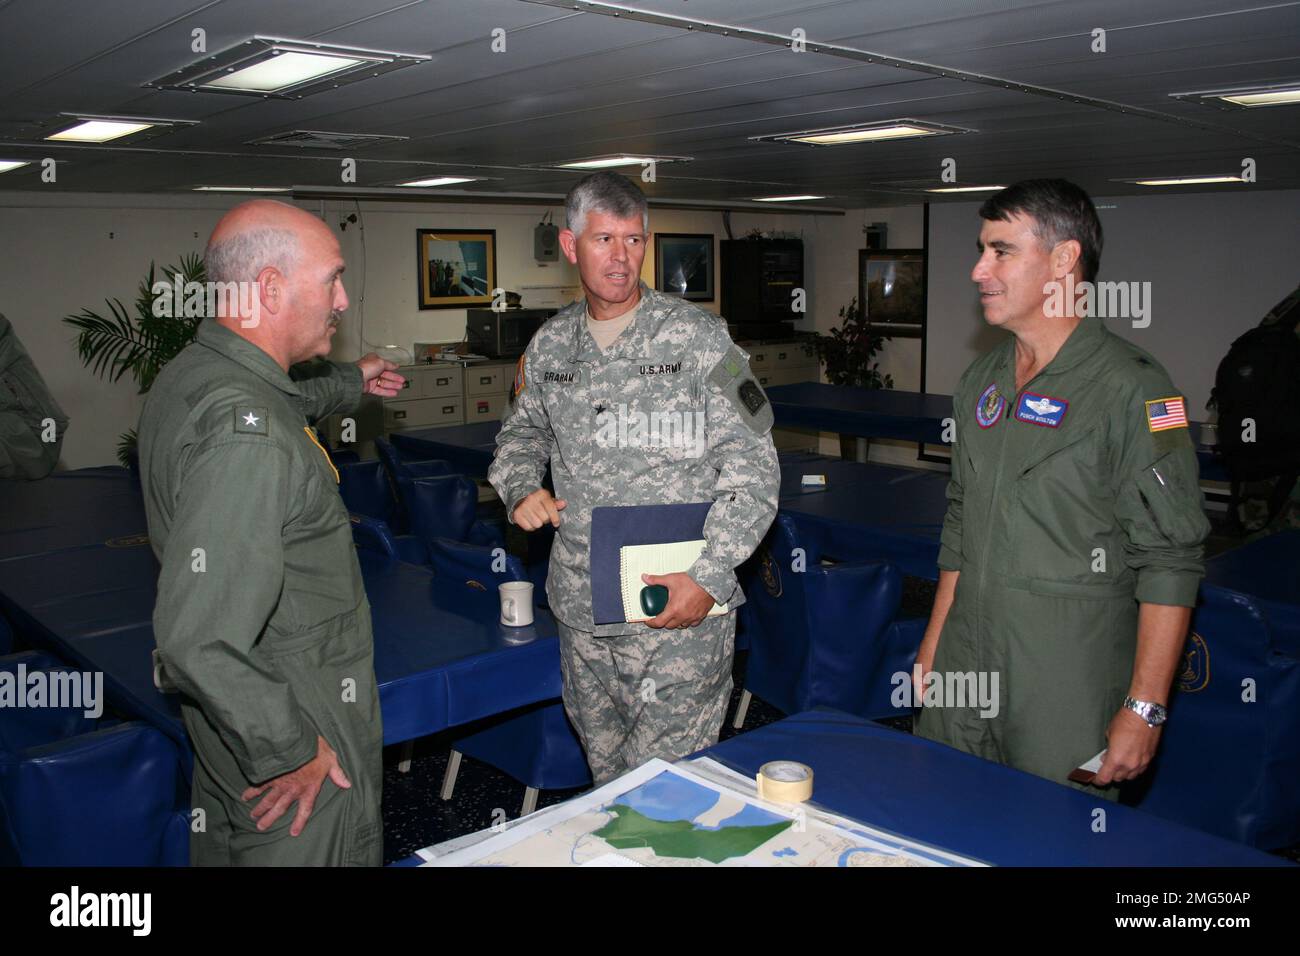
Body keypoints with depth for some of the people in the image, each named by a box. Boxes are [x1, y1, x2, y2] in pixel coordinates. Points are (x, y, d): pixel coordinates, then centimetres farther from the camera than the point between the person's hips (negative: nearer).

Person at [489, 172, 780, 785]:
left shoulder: (699, 337, -7)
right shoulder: (550, 345, 7)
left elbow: (753, 467, -8)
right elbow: (522, 431, 24)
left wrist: (709, 577, -16)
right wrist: (521, 488, 1)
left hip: (679, 612, -4)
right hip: (580, 611, 5)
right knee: (605, 771, 19)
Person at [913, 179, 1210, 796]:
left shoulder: (1131, 388, -12)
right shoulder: (980, 382, 9)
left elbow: (1170, 563, -13)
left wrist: (1144, 709, -15)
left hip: (1068, 690, -6)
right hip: (964, 669, 6)